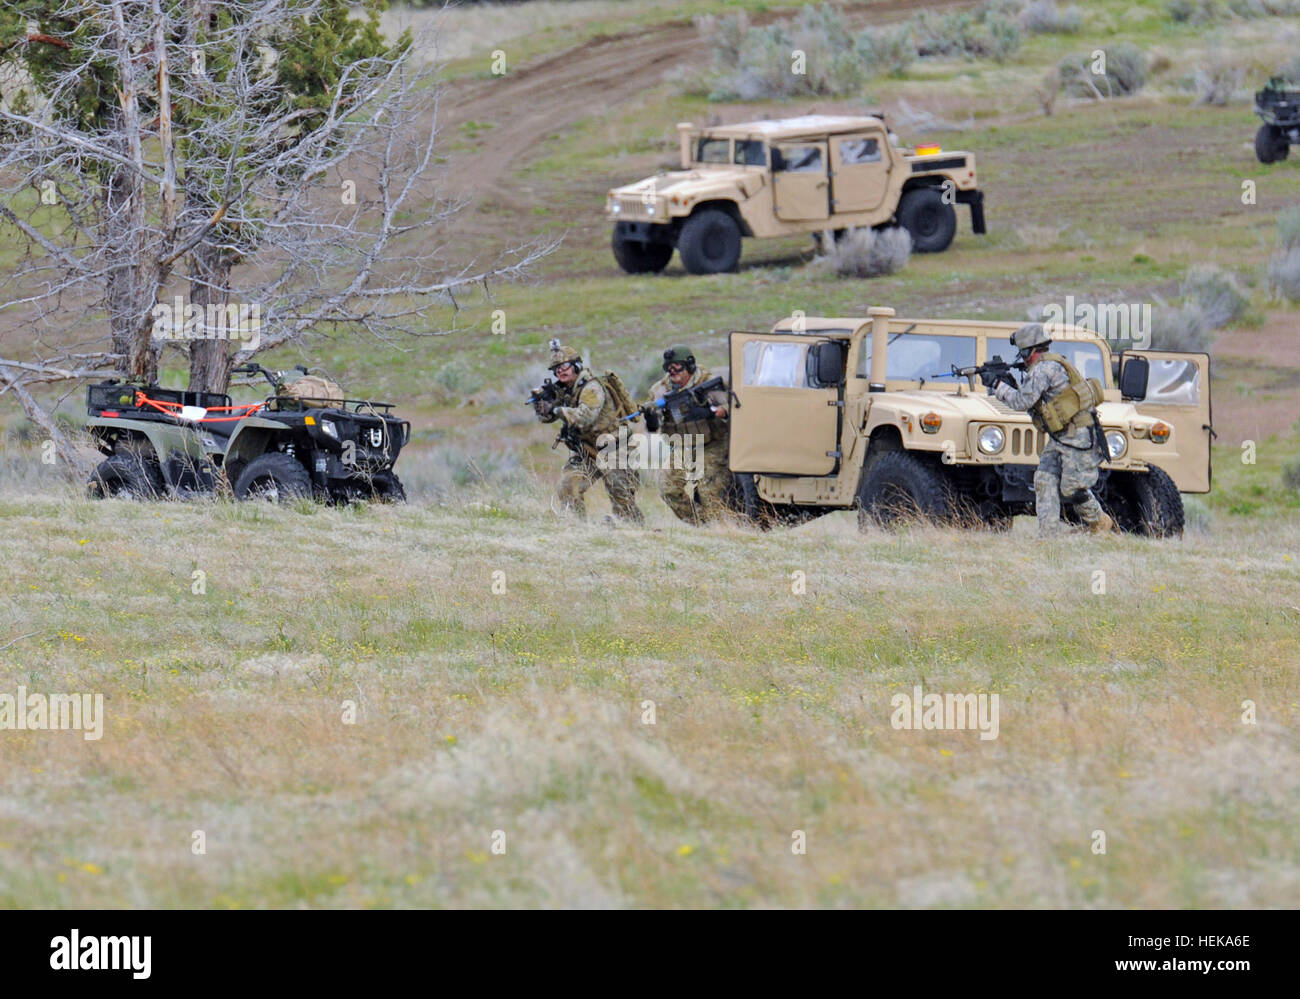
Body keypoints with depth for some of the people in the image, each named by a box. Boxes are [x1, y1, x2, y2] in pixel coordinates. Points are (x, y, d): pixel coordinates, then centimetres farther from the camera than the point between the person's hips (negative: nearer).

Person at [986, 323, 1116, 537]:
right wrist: (1006, 385, 16)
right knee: (1045, 480, 0)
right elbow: (1031, 401, 23)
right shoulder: (1048, 365, 16)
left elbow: (1023, 401, -17)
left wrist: (997, 385, -6)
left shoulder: (1044, 369, -16)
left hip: (1079, 436, -10)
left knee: (1072, 488, -7)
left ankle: (1101, 524, 14)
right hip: (1060, 437, 10)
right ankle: (1050, 534, -3)